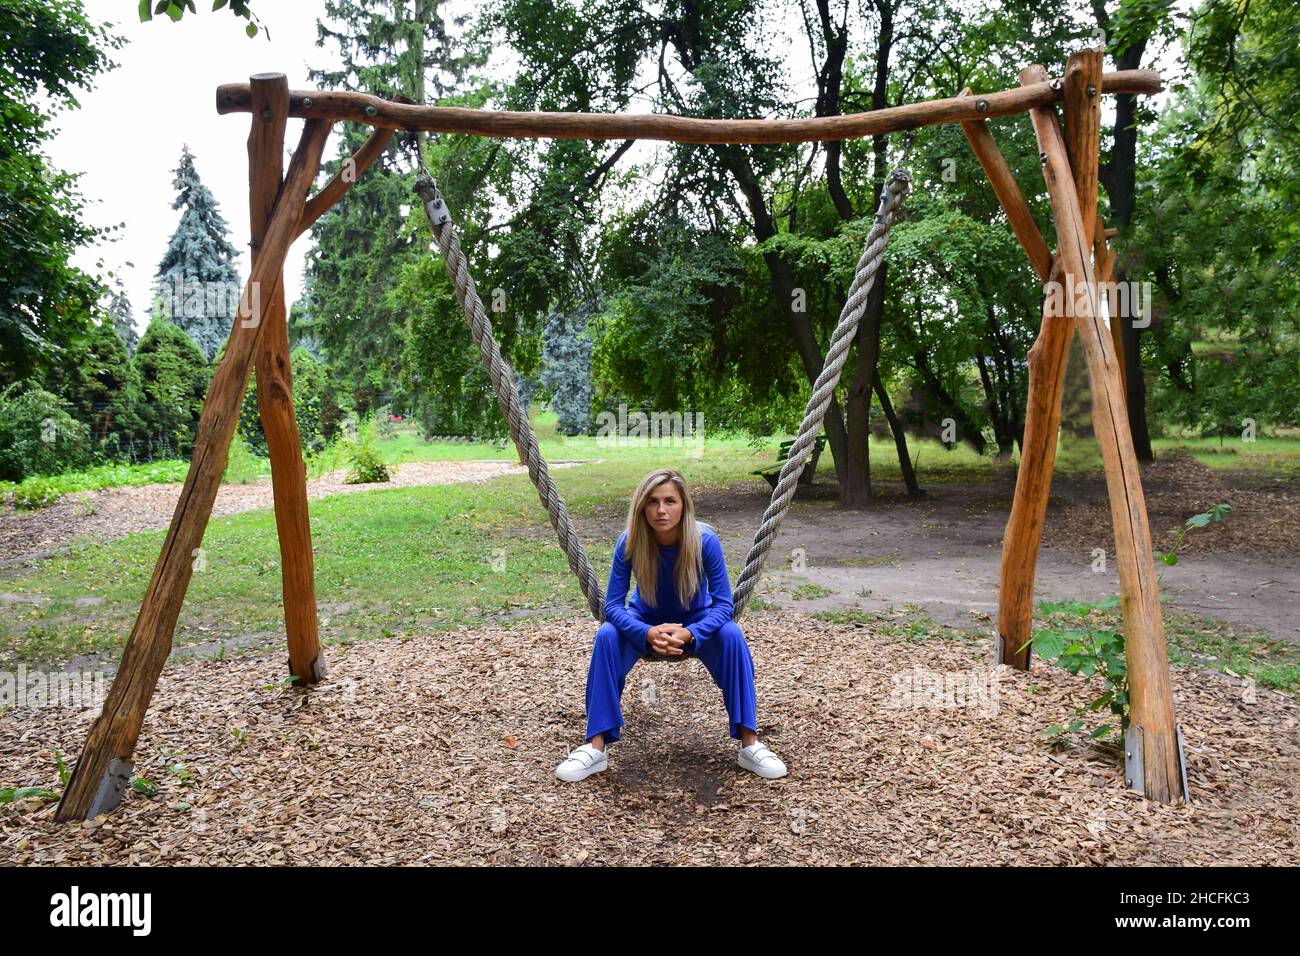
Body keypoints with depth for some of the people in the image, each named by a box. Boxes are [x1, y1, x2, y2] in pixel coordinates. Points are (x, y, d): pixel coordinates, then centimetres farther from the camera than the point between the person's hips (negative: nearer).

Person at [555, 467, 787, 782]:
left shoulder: (705, 540, -27)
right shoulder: (629, 542, -26)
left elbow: (723, 603, -23)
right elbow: (613, 605, -23)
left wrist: (688, 634, -41)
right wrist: (648, 633, -42)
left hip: (696, 623, 0)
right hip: (647, 623, 1)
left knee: (732, 635, -31)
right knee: (607, 636, -29)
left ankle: (750, 744, -22)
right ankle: (596, 747, -23)